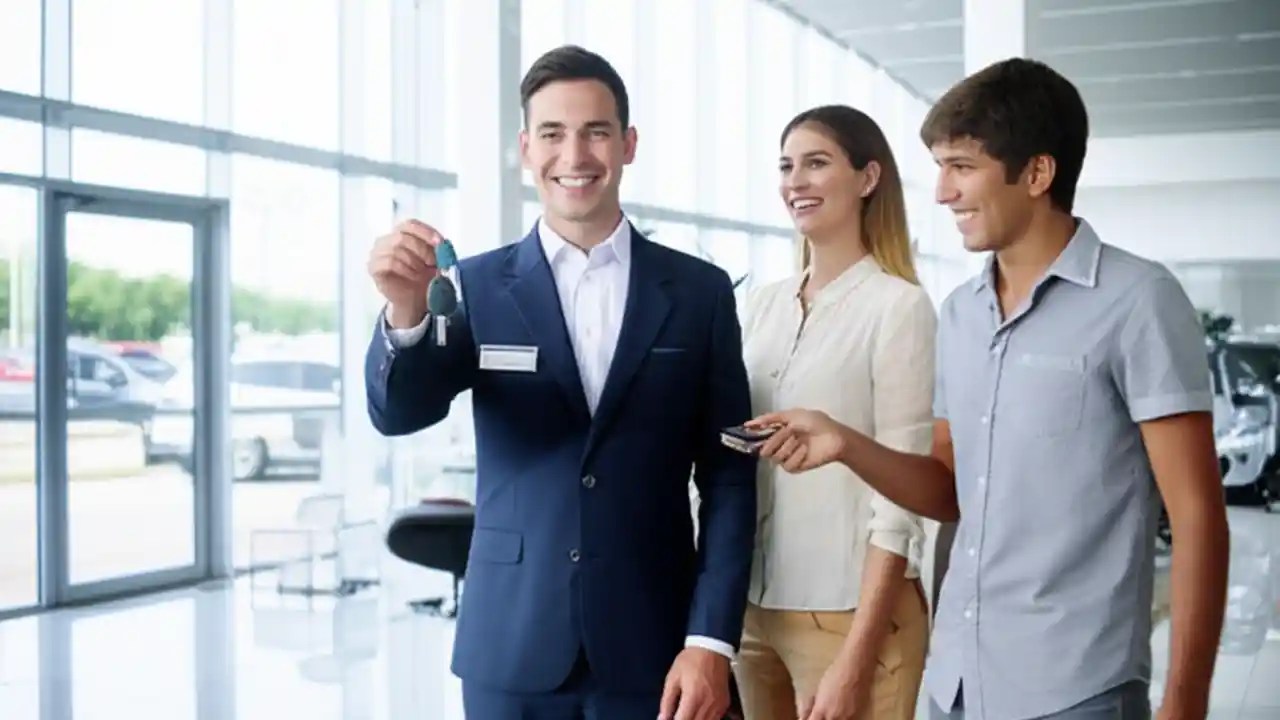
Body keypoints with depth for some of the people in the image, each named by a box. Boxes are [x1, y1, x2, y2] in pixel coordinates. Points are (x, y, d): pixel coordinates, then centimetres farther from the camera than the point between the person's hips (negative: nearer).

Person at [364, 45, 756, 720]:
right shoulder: (476, 286, 2)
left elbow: (728, 475, 0)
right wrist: (405, 310, -30)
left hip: (650, 648, 0)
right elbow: (399, 413, -10)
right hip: (511, 650, 0)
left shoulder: (699, 291, 1)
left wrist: (710, 640, -7)